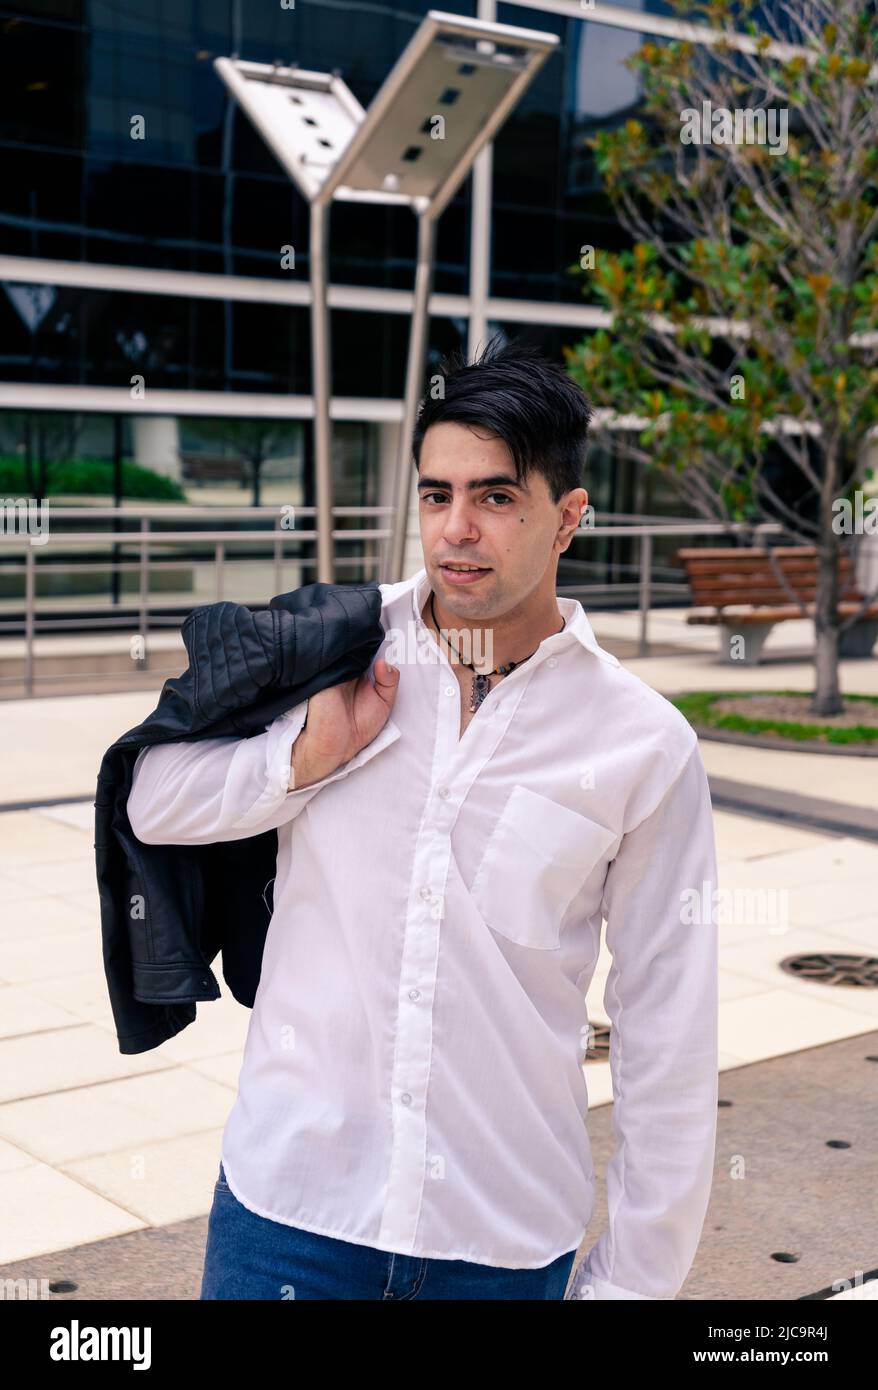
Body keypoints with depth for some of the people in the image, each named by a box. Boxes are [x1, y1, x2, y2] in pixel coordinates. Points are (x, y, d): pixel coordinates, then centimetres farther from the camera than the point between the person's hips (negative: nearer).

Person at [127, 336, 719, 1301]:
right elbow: (154, 805, 4)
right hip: (290, 1194, 1)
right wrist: (309, 752, -13)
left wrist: (631, 1278, 1)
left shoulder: (645, 746, -6)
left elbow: (669, 1041, -2)